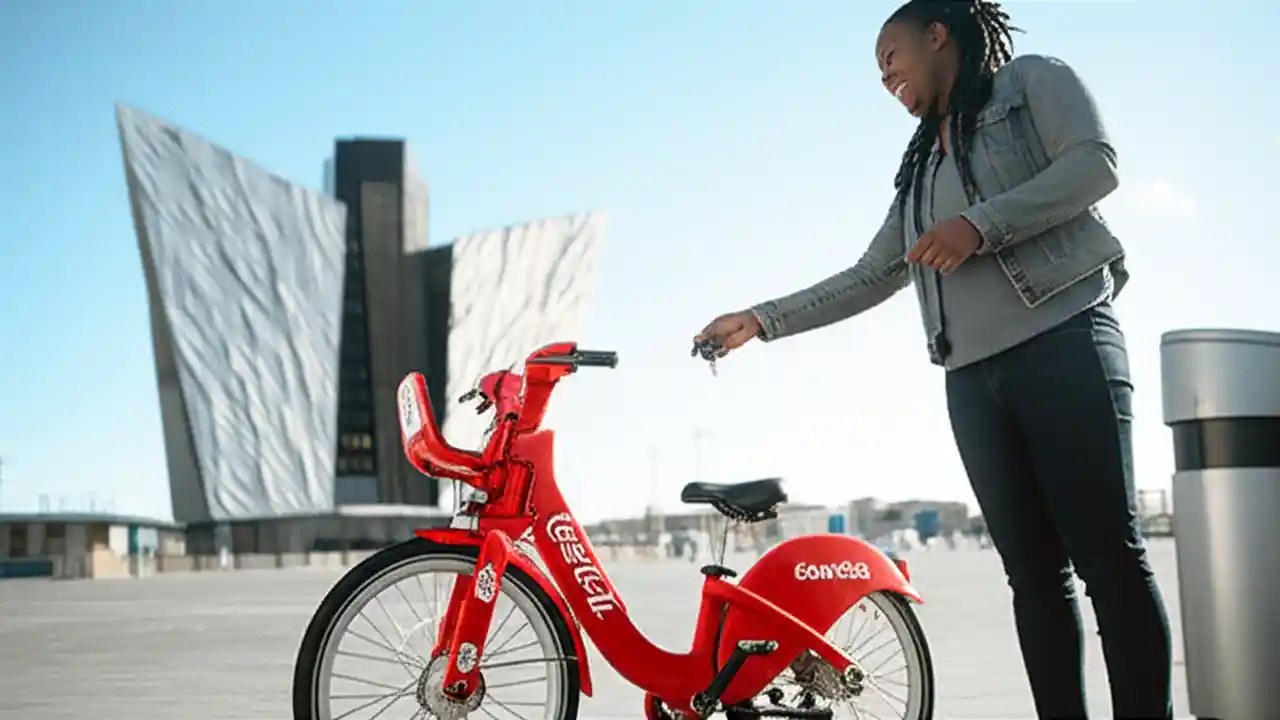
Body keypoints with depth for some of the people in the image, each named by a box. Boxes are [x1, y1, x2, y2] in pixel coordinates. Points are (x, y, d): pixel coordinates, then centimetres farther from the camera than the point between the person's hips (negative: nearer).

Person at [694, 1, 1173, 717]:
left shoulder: (1032, 80, 12)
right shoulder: (920, 170, 28)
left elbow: (1096, 162, -5)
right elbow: (869, 280, 26)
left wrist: (981, 224, -13)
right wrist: (762, 319, 21)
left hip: (1065, 341, -6)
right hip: (973, 377, 6)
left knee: (1110, 555, -12)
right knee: (1034, 571, 0)